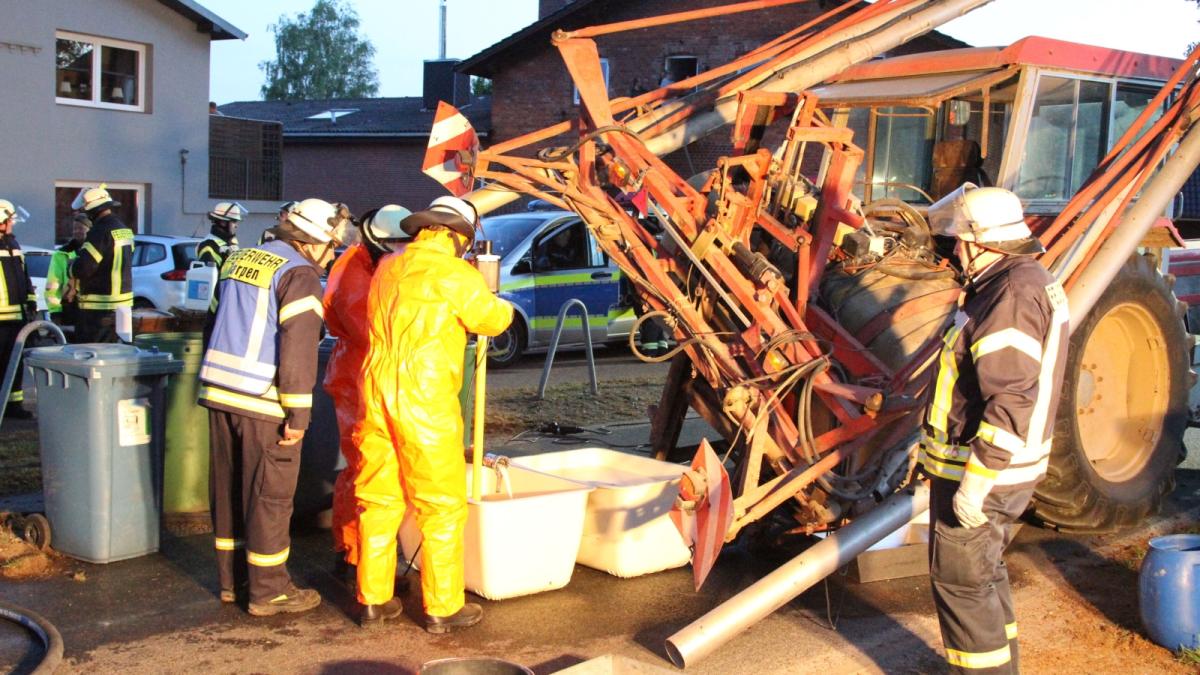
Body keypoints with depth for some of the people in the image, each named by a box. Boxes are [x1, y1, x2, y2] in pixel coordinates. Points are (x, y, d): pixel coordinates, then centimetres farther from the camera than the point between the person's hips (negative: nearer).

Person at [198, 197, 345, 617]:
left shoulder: (239, 260, 15)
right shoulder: (299, 274, -11)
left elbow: (213, 327, 20)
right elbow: (297, 349, -18)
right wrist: (298, 414, -15)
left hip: (219, 393, 8)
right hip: (263, 403, -8)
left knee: (228, 489, 15)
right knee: (270, 496, 2)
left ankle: (231, 580, 27)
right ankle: (268, 591, 10)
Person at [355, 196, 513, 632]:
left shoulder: (388, 269, 10)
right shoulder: (457, 276, -8)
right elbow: (493, 319, 5)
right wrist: (504, 306, 27)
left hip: (377, 394, 6)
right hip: (425, 400, -6)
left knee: (378, 500, 14)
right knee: (442, 506, 4)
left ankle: (374, 600, 23)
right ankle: (443, 607, 10)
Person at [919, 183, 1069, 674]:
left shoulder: (1013, 293, -23)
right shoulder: (1030, 281, 12)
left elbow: (1011, 400, -29)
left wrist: (975, 481, -25)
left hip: (983, 471, -11)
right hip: (1008, 470, 11)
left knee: (960, 581, 1)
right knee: (984, 574, 23)